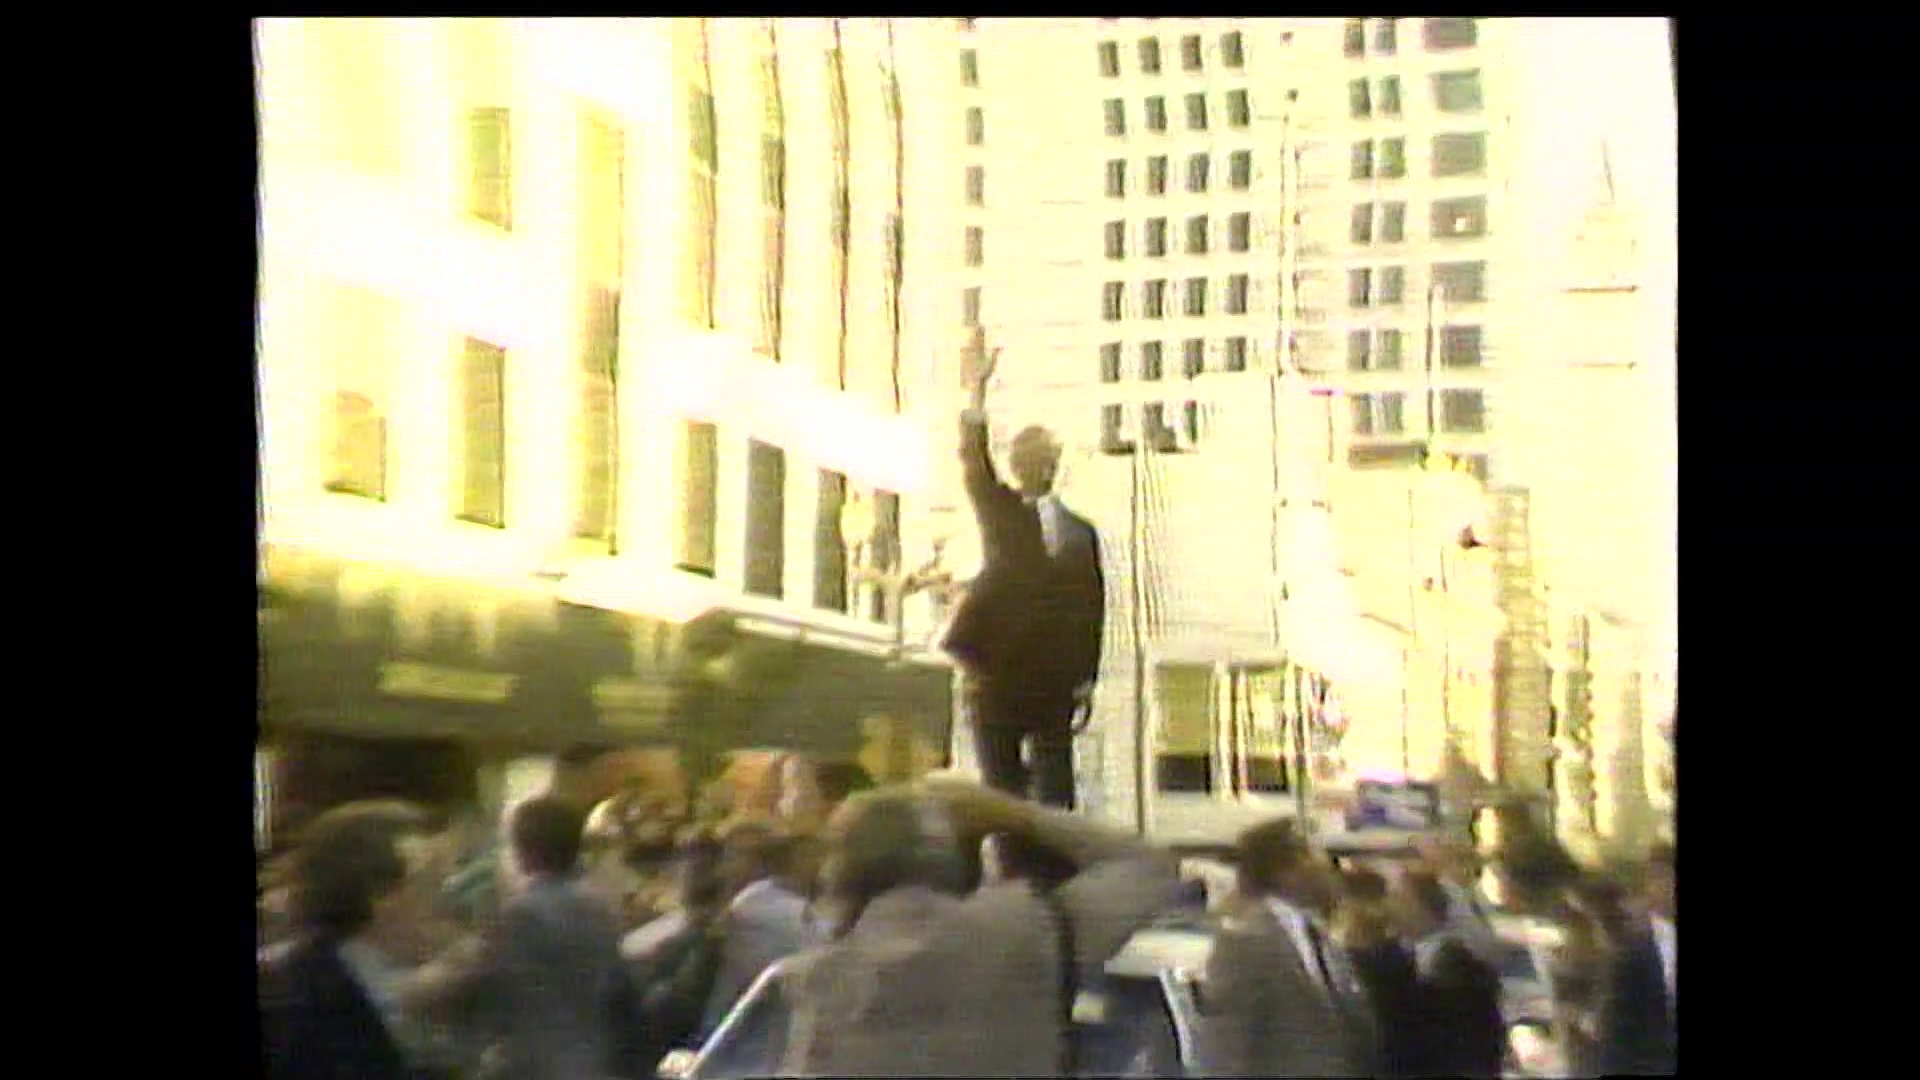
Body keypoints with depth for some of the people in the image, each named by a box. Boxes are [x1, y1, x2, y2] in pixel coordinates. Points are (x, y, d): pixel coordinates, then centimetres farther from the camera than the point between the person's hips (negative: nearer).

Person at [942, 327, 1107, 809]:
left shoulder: (1081, 531, 14)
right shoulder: (997, 509, 10)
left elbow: (1093, 607, 10)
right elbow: (973, 461, -8)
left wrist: (1087, 675, 1)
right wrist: (977, 390, -21)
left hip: (1055, 676, 2)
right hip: (998, 670, -1)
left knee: (1055, 787, 1)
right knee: (1000, 783, -1)